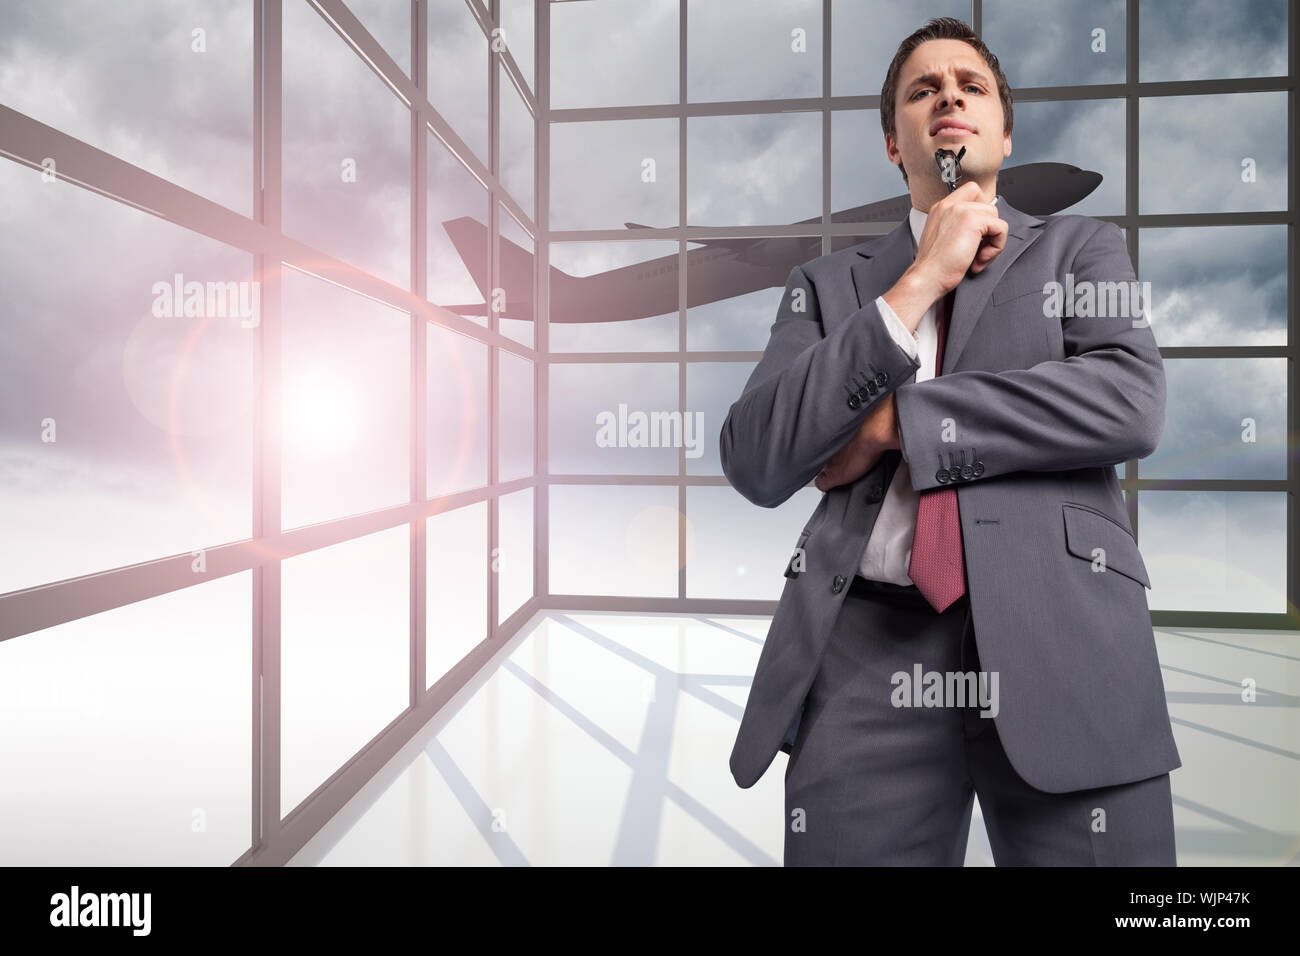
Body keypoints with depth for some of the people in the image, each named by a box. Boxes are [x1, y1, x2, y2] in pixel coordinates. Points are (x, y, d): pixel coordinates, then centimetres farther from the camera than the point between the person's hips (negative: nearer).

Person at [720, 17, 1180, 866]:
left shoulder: (1083, 247, 15)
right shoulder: (827, 284, 14)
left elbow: (1132, 405, -5)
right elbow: (756, 463, -2)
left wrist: (894, 420, -7)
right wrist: (919, 284, -5)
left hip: (1061, 633, 0)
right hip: (866, 647, 1)